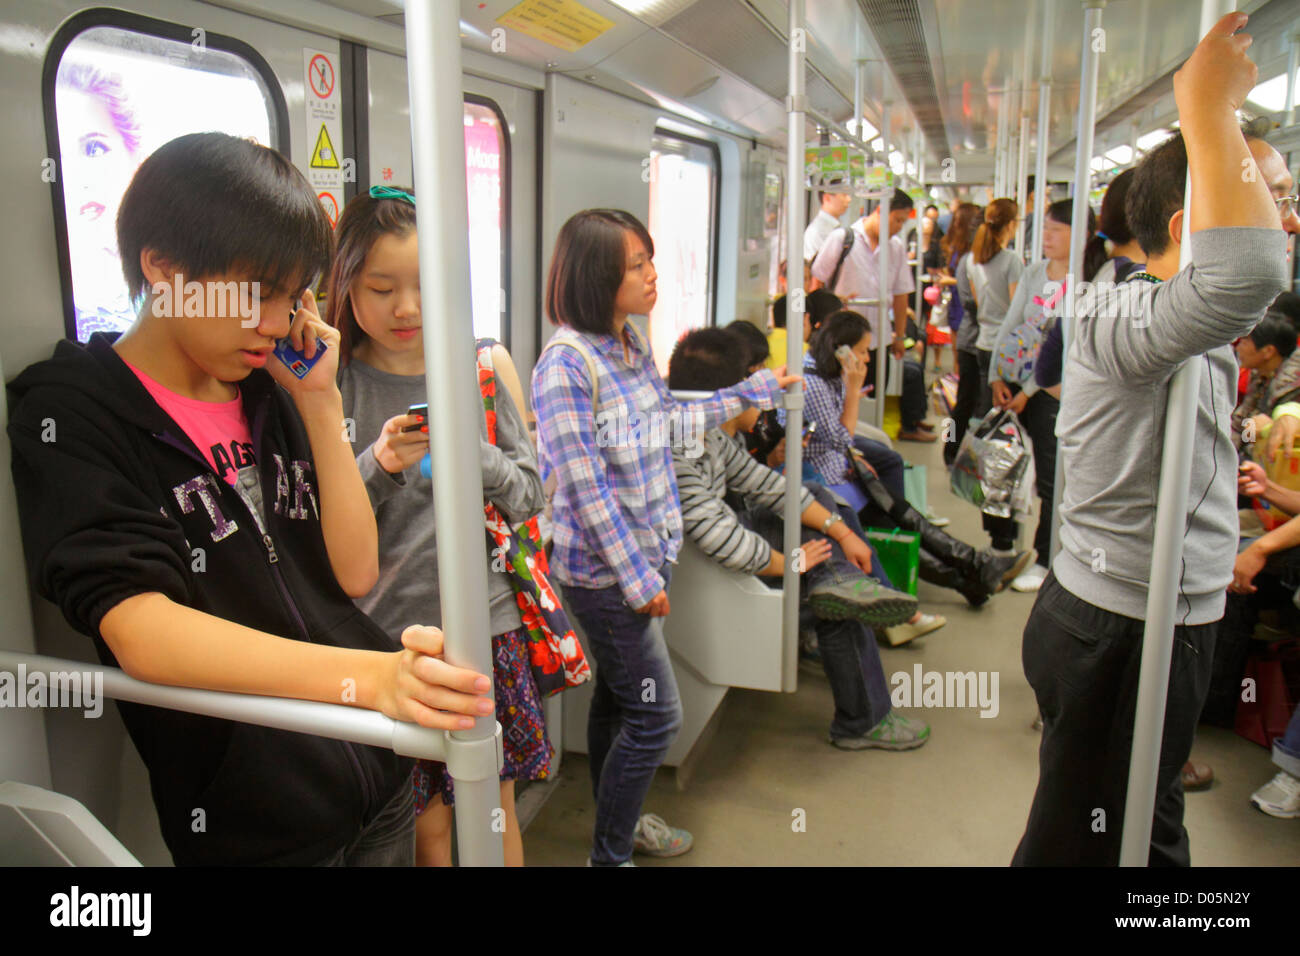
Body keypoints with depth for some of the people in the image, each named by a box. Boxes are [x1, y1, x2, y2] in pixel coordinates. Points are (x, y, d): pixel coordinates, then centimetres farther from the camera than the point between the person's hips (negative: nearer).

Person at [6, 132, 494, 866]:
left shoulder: (270, 392, 5)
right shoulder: (69, 415, -12)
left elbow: (355, 573, 0)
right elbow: (139, 631, -26)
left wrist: (320, 403, -7)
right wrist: (367, 675, -40)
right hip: (249, 825, -5)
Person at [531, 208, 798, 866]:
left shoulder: (631, 343, 5)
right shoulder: (567, 363, -22)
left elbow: (668, 424, 15)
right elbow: (585, 485, -22)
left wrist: (753, 391, 19)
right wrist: (637, 576, -18)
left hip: (646, 555, 8)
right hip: (605, 571, -8)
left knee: (617, 697, 22)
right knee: (656, 714, 2)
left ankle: (615, 818, 42)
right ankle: (610, 854, 22)